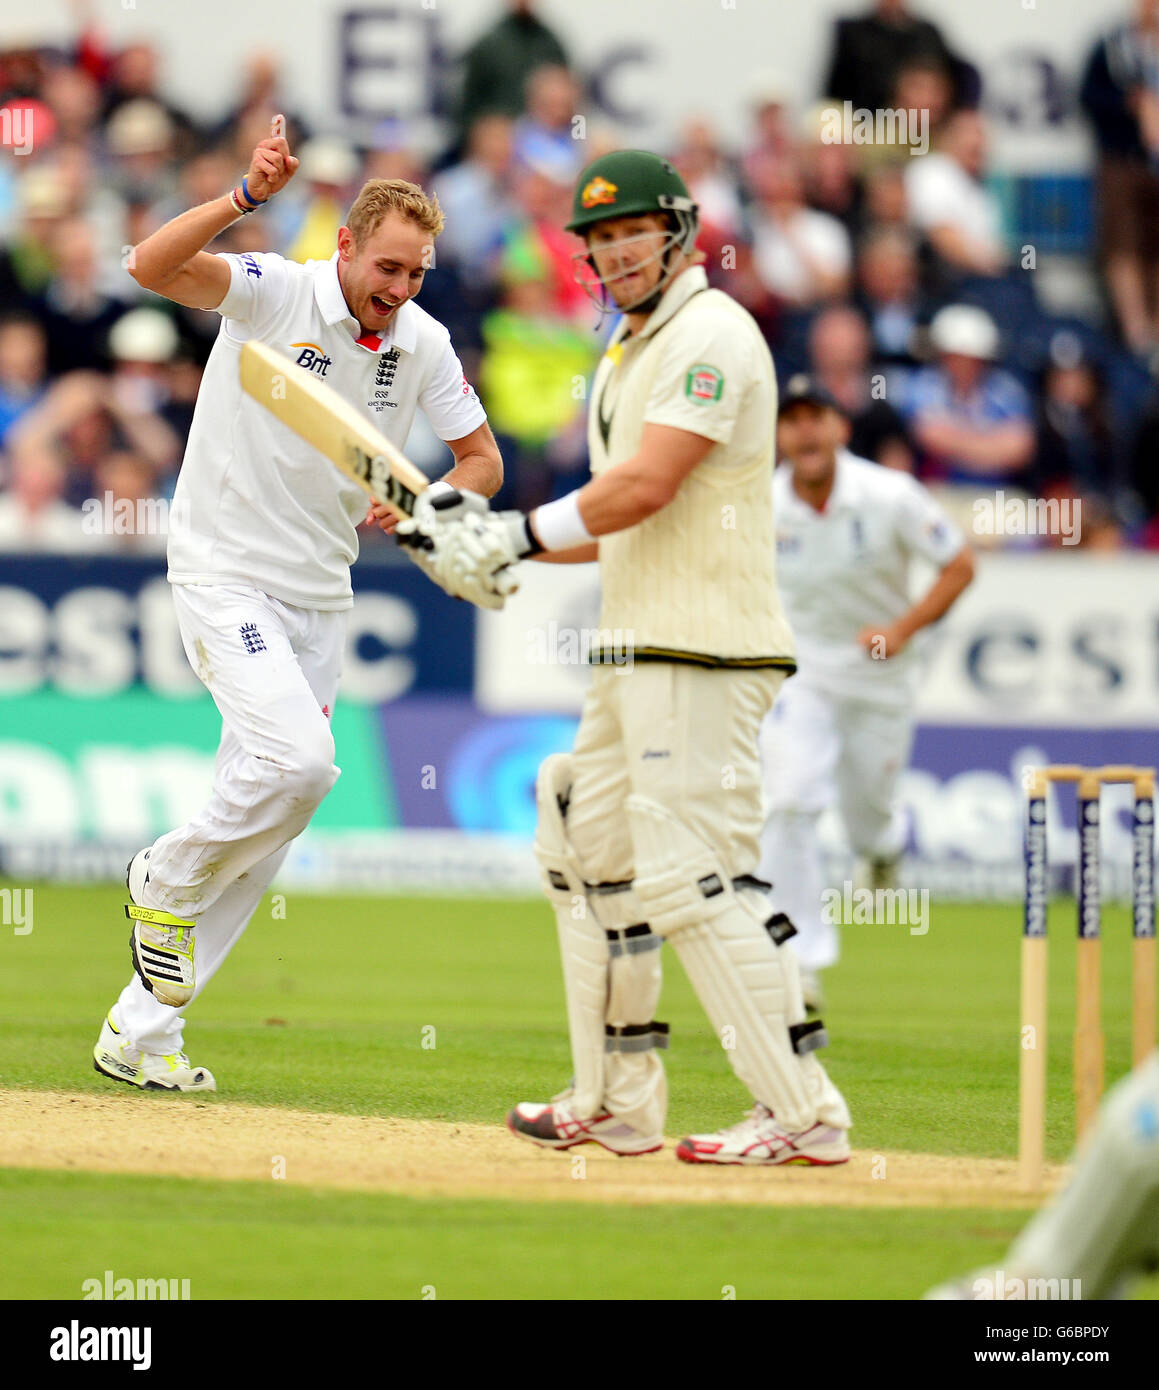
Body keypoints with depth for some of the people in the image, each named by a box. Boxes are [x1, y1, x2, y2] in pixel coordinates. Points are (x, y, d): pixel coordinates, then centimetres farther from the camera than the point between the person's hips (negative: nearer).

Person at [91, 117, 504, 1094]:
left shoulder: (422, 344, 2)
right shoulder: (274, 292, -14)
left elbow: (483, 461, 10)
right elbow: (153, 266, -30)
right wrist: (250, 195, -43)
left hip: (320, 597, 6)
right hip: (225, 576, -6)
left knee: (263, 833, 5)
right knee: (298, 758, -27)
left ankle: (140, 1032, 13)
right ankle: (168, 882, 2)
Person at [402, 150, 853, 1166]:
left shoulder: (711, 334, -10)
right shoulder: (625, 357, 21)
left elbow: (644, 488, -19)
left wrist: (523, 534, -10)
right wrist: (497, 543, 11)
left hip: (703, 654, -11)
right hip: (634, 649, 11)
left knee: (696, 874, -15)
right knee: (588, 856, 14)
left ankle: (804, 1115, -16)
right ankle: (617, 1105, 21)